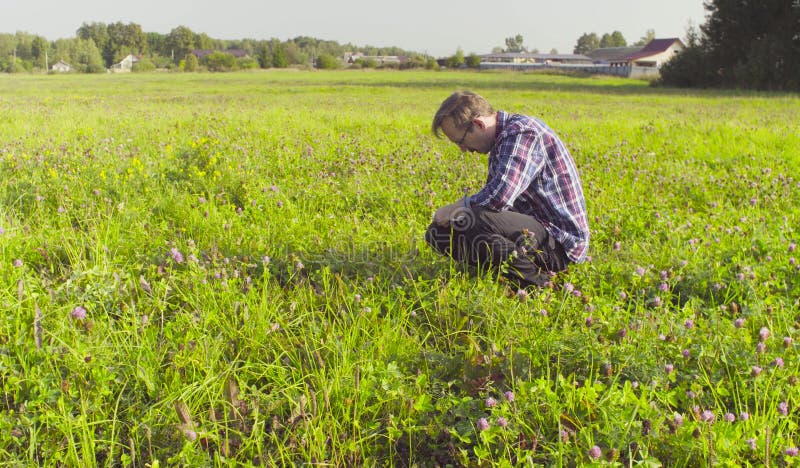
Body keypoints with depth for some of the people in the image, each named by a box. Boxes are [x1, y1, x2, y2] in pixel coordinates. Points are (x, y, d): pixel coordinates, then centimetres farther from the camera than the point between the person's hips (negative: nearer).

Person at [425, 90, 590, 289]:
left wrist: (453, 209, -15)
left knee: (473, 220, -34)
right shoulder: (501, 138, 11)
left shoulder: (522, 132, -19)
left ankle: (534, 282, -14)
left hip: (561, 242, -10)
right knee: (438, 231, 7)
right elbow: (493, 193, 21)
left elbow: (499, 198, -32)